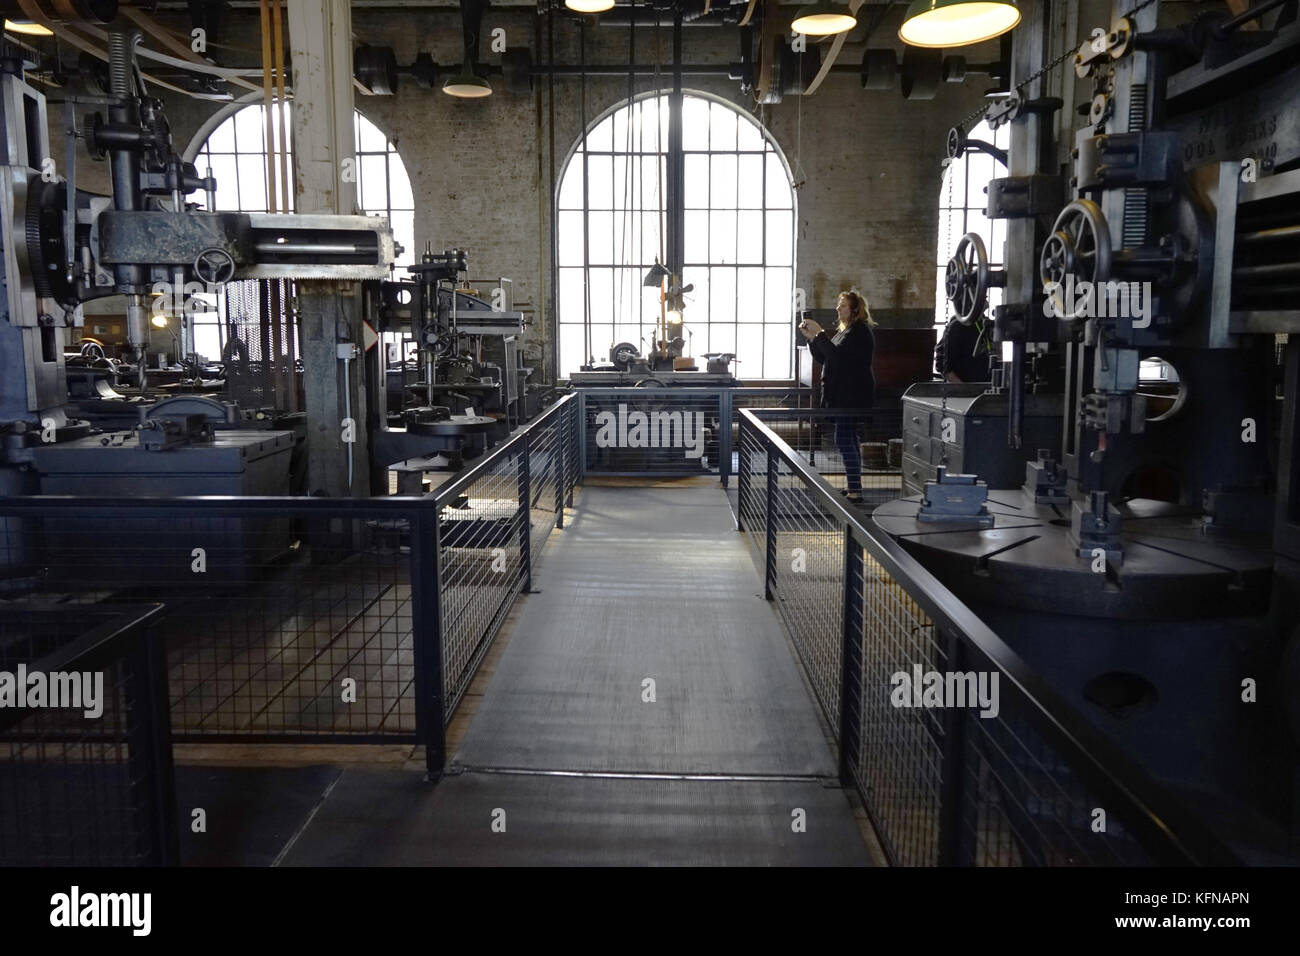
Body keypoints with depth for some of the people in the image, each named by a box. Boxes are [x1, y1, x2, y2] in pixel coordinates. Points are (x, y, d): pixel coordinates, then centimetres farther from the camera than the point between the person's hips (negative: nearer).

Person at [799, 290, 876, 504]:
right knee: (850, 440, 13)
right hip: (842, 395, 10)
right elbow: (823, 358, 18)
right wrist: (811, 338, 5)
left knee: (845, 440, -14)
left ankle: (855, 491, -13)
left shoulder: (860, 331, -12)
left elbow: (838, 355, -24)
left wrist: (819, 334, -20)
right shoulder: (843, 330, 19)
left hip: (853, 396, -10)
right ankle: (852, 487, 20)